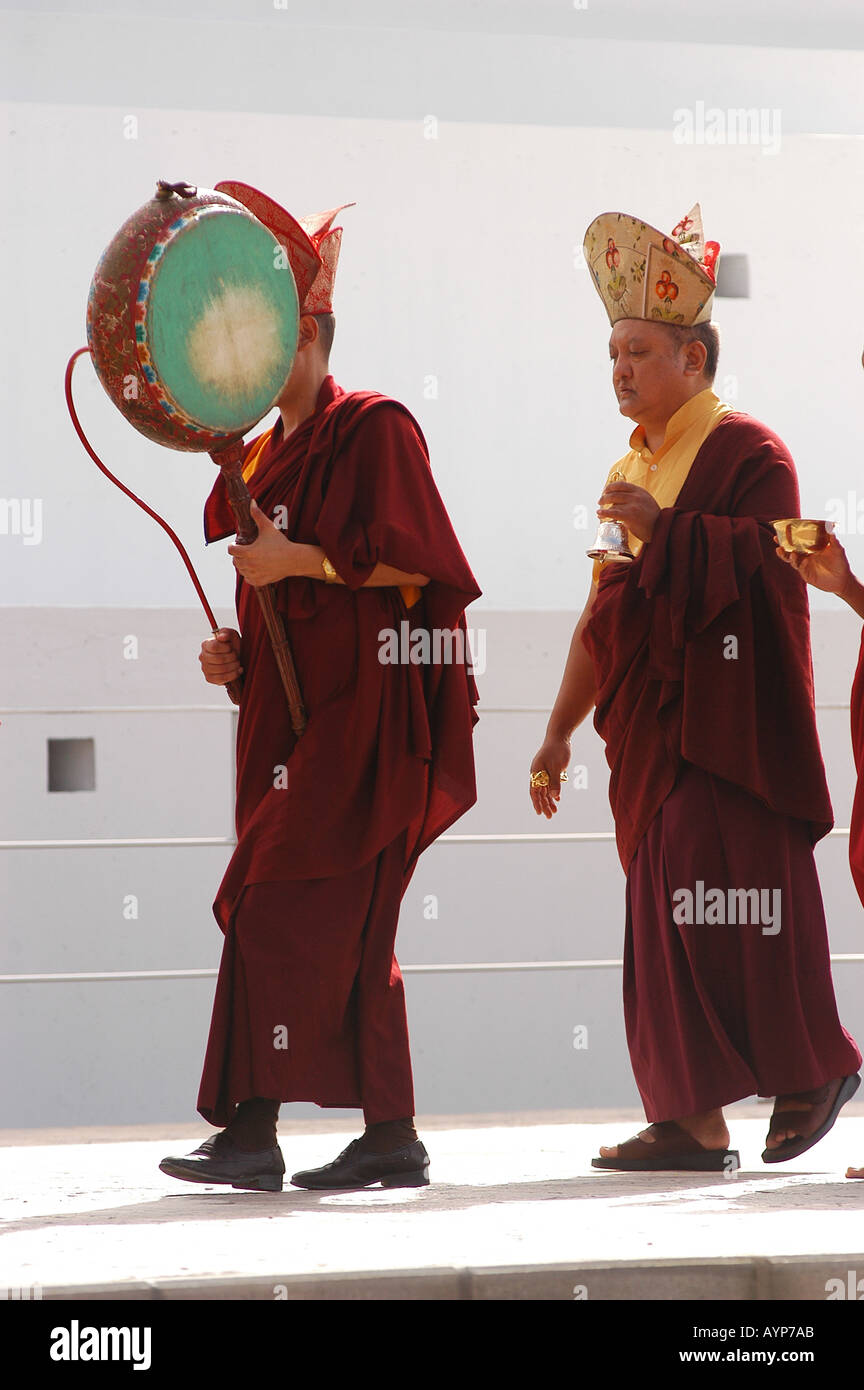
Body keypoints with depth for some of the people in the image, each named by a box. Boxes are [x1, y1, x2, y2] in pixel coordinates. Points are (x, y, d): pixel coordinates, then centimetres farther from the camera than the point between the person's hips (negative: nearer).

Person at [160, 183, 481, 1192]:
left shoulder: (373, 428, -6)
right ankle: (391, 1137, 10)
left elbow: (405, 558, -16)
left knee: (279, 904, -14)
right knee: (346, 929, 7)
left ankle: (252, 1129, -15)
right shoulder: (264, 457, 19)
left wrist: (292, 559, -14)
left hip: (363, 712, -9)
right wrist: (237, 650, 5)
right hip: (293, 712, 9)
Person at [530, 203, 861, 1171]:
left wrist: (662, 528, -20)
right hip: (652, 730, 8)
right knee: (664, 912, 3)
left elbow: (769, 557, -19)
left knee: (728, 895, -12)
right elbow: (601, 618, 22)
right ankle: (693, 1120, 3)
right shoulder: (630, 472, 19)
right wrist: (559, 732, 20)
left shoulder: (747, 452, -4)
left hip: (728, 720, -8)